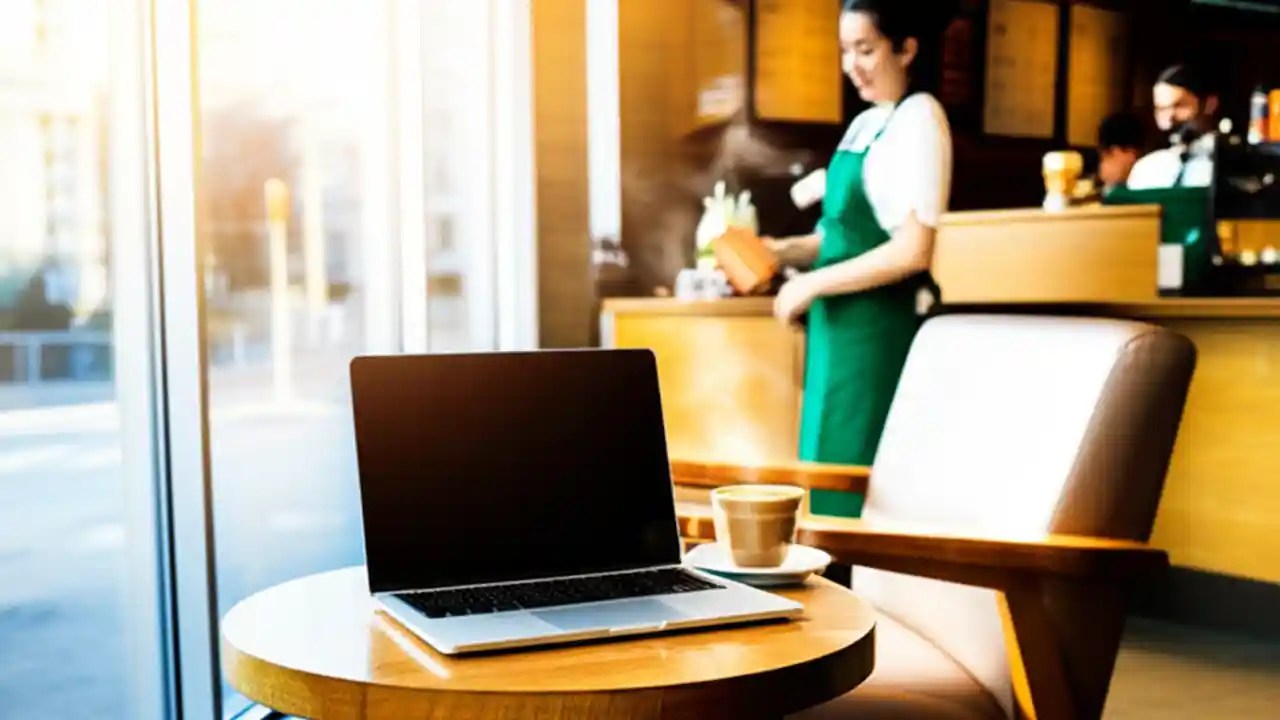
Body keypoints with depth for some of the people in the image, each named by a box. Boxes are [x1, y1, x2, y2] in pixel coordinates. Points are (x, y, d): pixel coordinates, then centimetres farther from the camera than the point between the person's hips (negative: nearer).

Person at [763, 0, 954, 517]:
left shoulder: (919, 120, -10)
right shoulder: (865, 124, 15)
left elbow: (912, 251, -18)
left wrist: (812, 284, -14)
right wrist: (783, 251, 2)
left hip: (879, 326, -8)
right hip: (839, 324, 8)